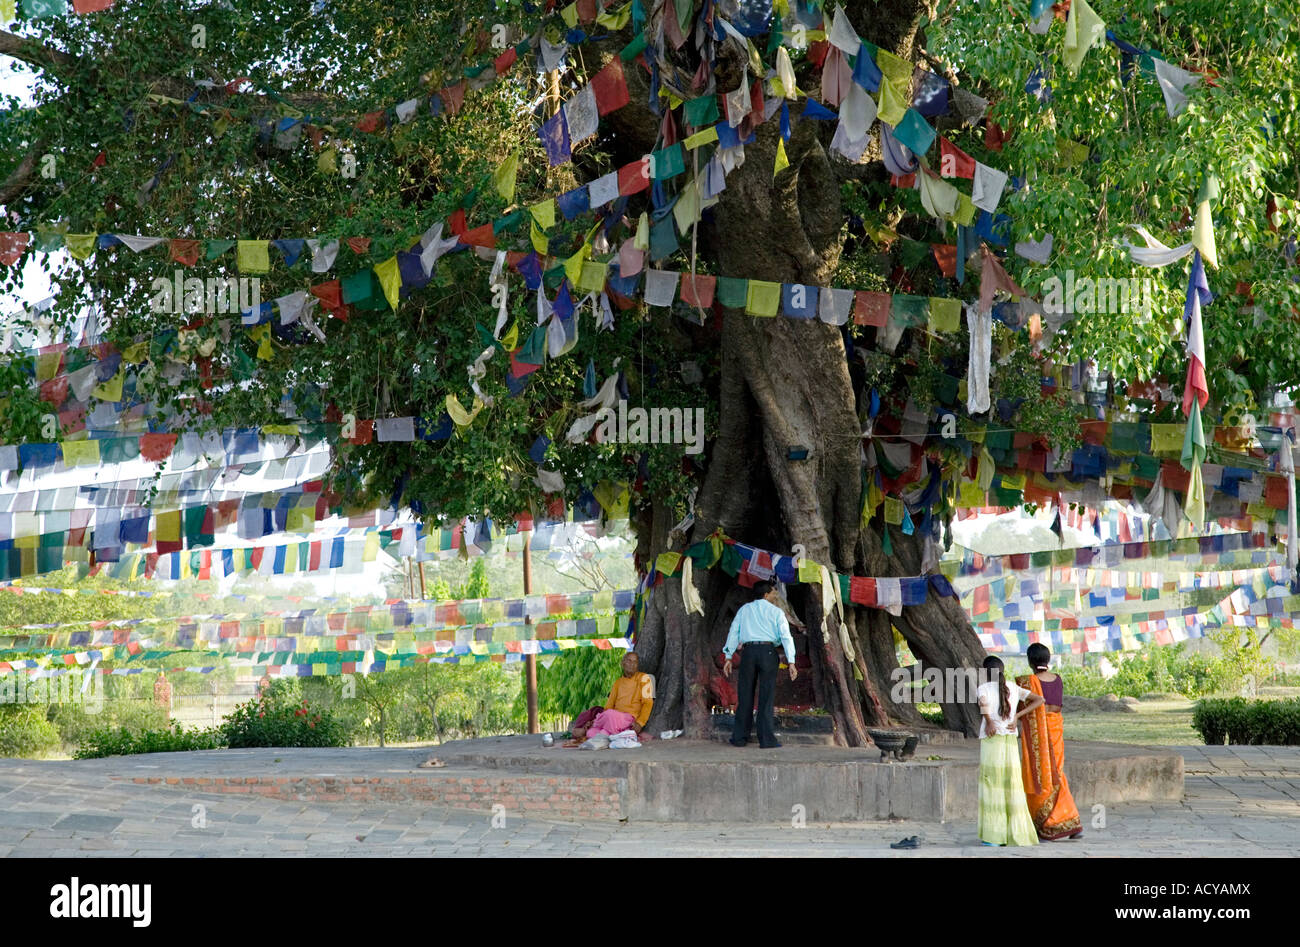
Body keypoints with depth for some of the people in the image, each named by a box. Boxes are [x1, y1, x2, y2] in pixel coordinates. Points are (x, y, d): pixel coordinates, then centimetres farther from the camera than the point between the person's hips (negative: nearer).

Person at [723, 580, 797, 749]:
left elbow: (733, 632, 11)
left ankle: (739, 737, 9)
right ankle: (767, 739, -3)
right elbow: (786, 636, -2)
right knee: (766, 696, -1)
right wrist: (791, 662, -6)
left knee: (745, 695, 7)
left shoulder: (744, 610, 15)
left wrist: (728, 658, 12)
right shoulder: (776, 612, 6)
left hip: (748, 652, 2)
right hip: (768, 651, -2)